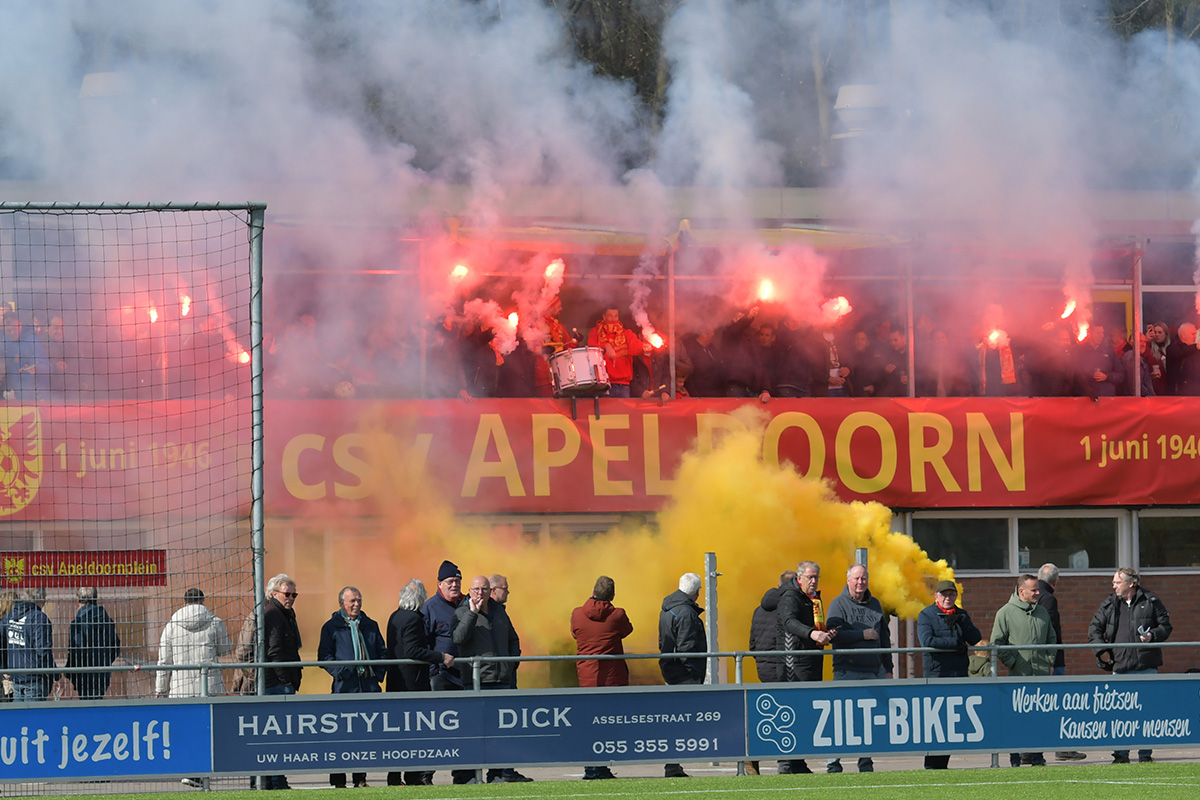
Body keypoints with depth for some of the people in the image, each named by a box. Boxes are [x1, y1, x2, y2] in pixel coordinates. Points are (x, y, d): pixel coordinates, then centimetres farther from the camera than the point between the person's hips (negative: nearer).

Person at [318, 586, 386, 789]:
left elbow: (381, 652, 20)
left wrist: (379, 672, 4)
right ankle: (338, 781, -2)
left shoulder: (371, 626, 17)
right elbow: (324, 656, -1)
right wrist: (340, 672, -14)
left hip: (369, 685, 4)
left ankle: (360, 779, 11)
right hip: (345, 687, -4)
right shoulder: (332, 627, 5)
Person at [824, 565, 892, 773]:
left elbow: (884, 637, 20)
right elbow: (834, 634, -15)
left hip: (874, 670, 5)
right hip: (847, 670, -5)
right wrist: (863, 634, -14)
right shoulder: (838, 604, -1)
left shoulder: (874, 604, 15)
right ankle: (833, 762, -2)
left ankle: (866, 762, 13)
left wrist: (888, 669, 16)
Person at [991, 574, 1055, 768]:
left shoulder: (1042, 612, 14)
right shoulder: (1005, 613, -1)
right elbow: (997, 642, -1)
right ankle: (1015, 756, 1)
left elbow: (1051, 639, 23)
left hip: (1042, 673, 4)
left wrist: (1050, 661, 12)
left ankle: (1037, 755, 9)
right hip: (1019, 675, -4)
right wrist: (1011, 663, -8)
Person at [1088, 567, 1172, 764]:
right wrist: (1102, 649, -2)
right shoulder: (1109, 605, 10)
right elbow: (1094, 629, 13)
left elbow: (1166, 626, 8)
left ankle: (1145, 754, 8)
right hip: (1120, 667, 2)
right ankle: (1121, 753, 6)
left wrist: (1153, 636, -11)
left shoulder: (1151, 602, 4)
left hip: (1146, 667, -2)